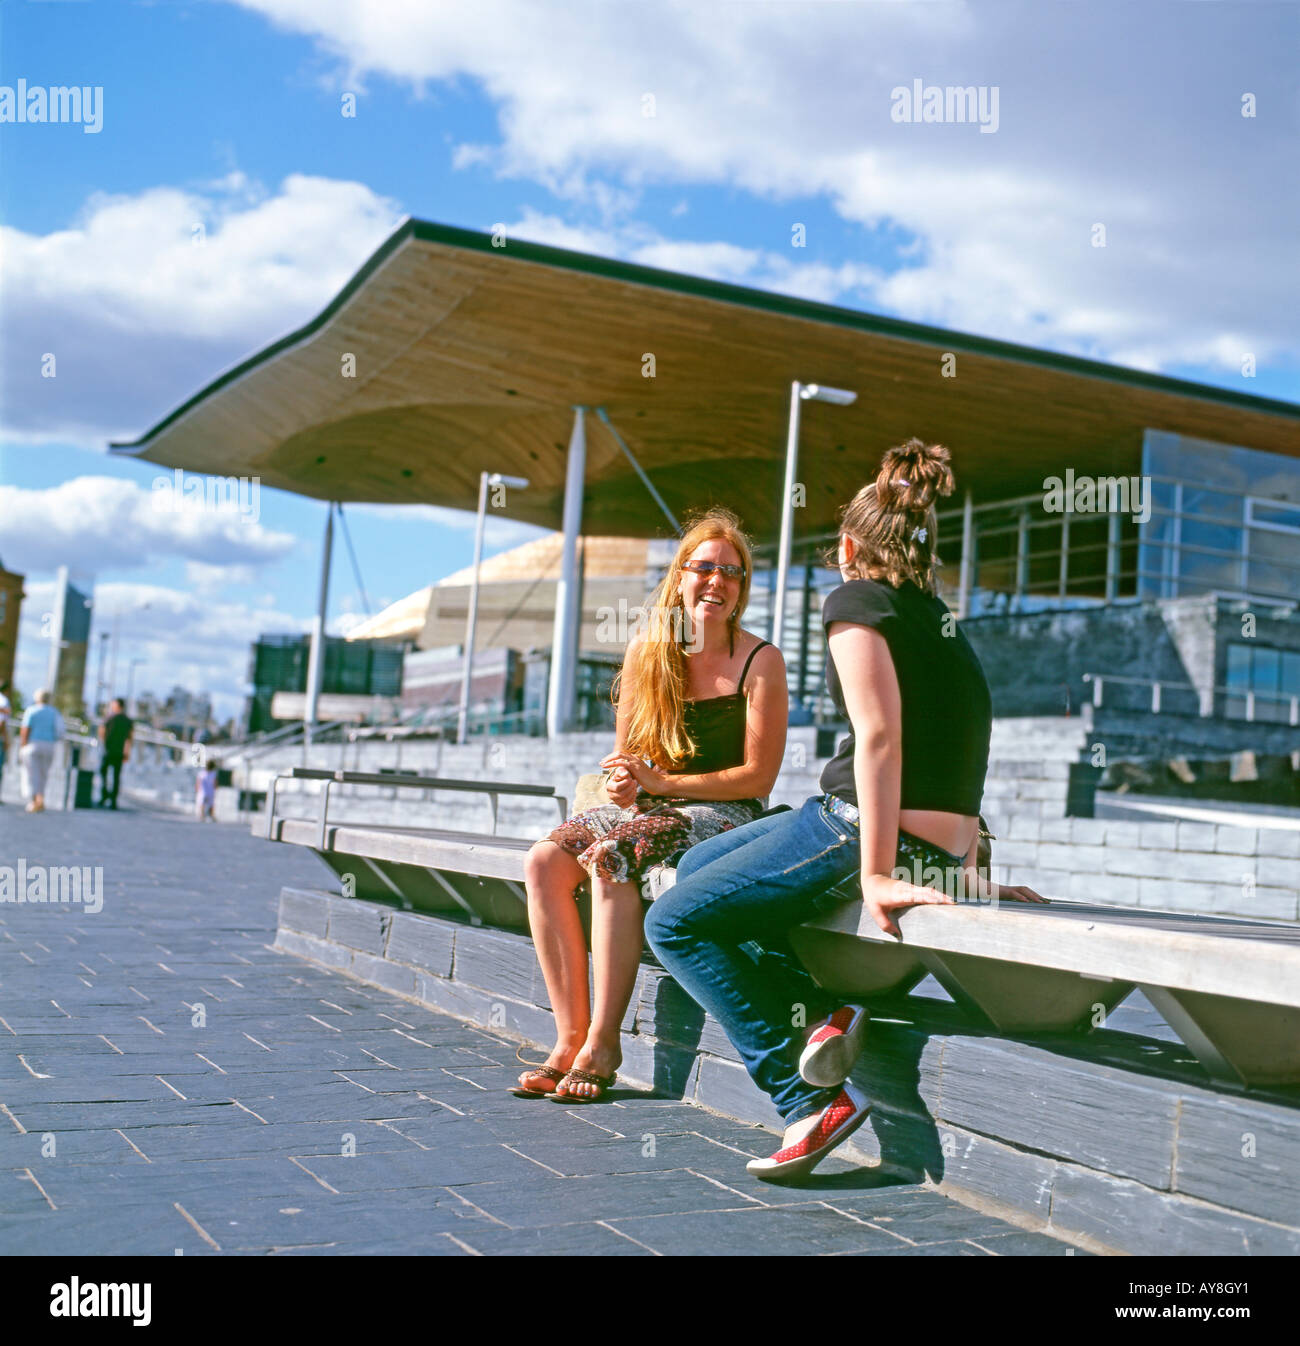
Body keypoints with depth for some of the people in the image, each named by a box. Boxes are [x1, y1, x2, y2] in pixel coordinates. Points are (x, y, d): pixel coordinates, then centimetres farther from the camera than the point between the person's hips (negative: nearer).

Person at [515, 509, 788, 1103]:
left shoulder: (760, 662, -7)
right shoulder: (646, 649, 6)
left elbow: (758, 775, -10)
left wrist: (660, 782, -16)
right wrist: (621, 782, -10)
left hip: (724, 814, -5)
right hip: (644, 807, 5)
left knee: (611, 857, -32)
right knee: (544, 861, -20)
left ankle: (603, 1043, -24)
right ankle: (570, 1038, -18)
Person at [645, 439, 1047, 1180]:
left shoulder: (858, 599, -7)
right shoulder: (943, 621, 19)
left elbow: (879, 739, -19)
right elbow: (957, 761, 17)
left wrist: (876, 873, -21)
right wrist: (964, 868, 17)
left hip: (859, 830, -9)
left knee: (675, 921, -1)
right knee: (697, 865, 23)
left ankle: (813, 1104, -5)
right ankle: (822, 1011, 6)